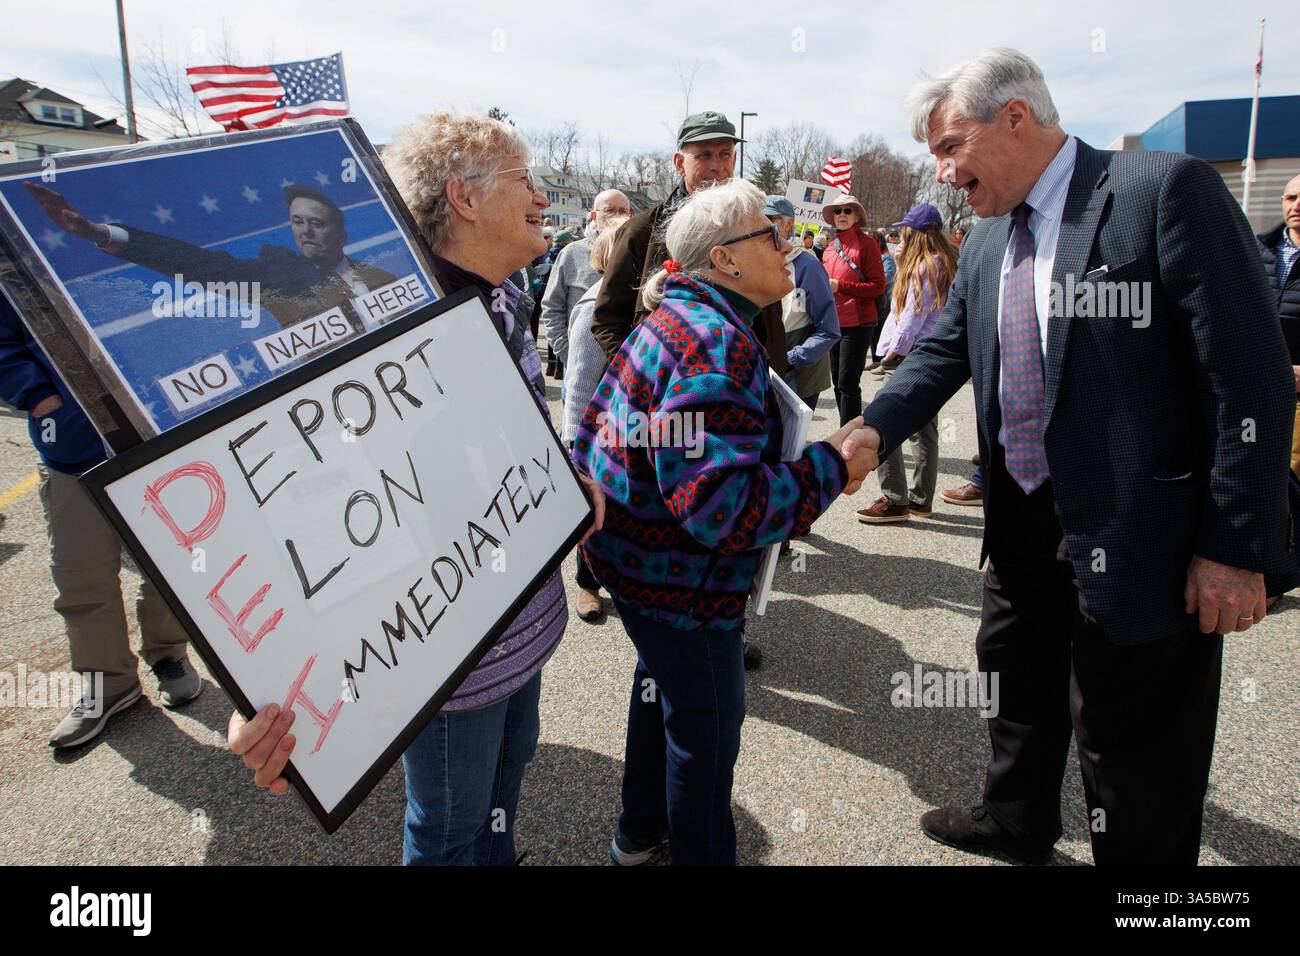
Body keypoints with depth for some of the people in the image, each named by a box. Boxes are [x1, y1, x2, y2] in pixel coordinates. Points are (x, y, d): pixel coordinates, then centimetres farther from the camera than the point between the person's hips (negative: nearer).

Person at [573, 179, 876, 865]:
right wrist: (830, 466, -25)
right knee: (708, 724, 8)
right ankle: (701, 853, 31)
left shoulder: (674, 319, 7)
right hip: (677, 577, -11)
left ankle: (641, 831, 50)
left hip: (636, 551, 11)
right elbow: (721, 507, -34)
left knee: (664, 685, 29)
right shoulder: (717, 345, -26)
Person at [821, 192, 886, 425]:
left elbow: (878, 286, -13)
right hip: (834, 323, 8)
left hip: (857, 324, -7)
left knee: (847, 384, -10)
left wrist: (840, 286, -19)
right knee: (838, 383, 14)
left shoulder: (866, 243, -7)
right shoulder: (831, 246, 13)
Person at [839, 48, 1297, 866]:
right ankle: (1017, 823, 50)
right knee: (1018, 684, 25)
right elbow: (943, 352, 9)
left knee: (1134, 750, 7)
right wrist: (873, 429, -11)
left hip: (1138, 532, -8)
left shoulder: (1169, 189, -16)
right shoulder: (988, 240, 8)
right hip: (1025, 522, 8)